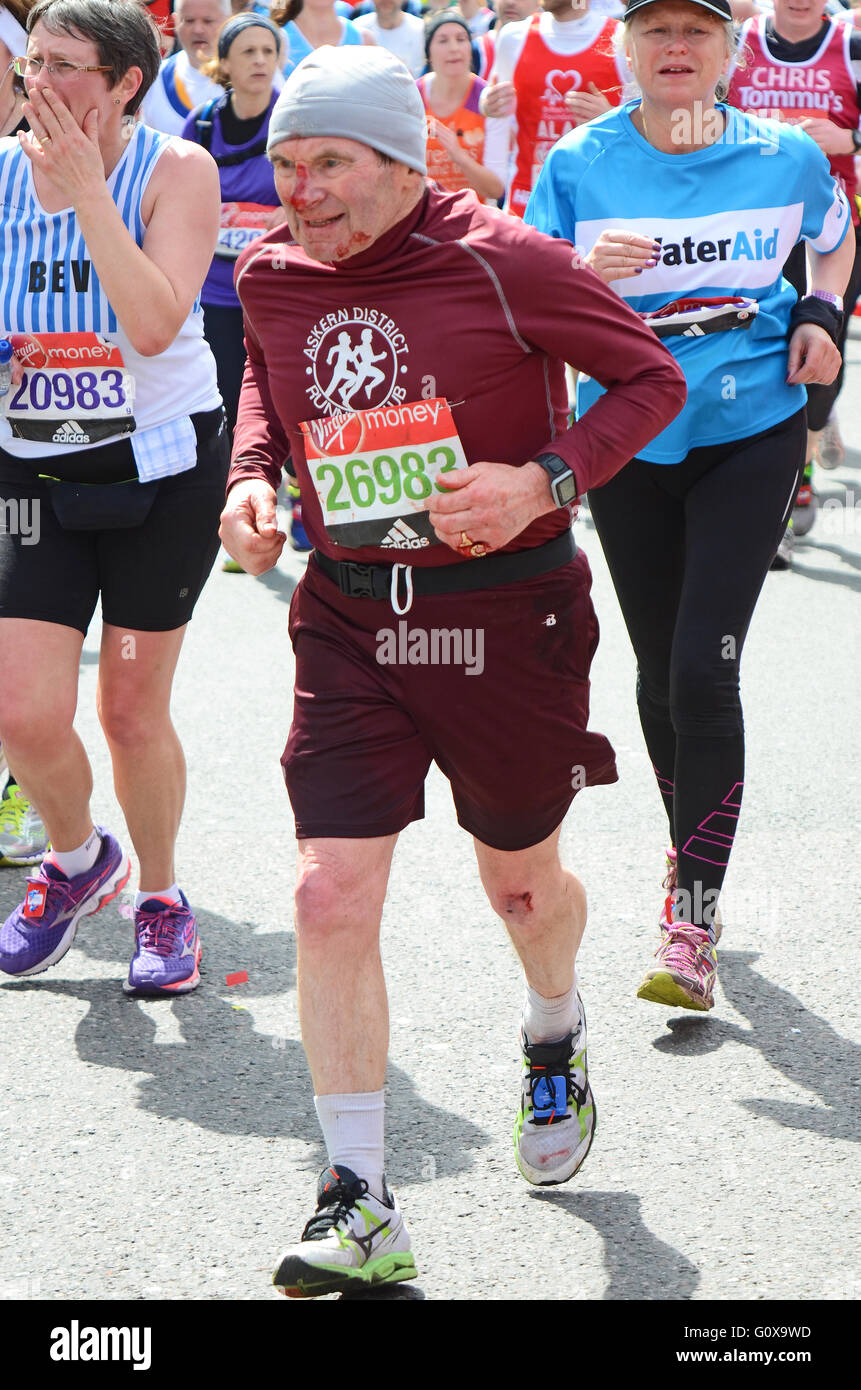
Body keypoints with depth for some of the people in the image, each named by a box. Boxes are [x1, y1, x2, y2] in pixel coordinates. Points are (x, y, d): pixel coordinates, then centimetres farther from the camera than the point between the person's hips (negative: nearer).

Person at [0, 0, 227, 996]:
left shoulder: (174, 170, -11)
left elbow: (154, 323, -25)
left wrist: (86, 190, -25)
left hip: (162, 465, -2)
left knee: (133, 711, 6)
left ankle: (160, 897, 31)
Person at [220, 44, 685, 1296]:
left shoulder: (502, 264, -15)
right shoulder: (271, 277, -1)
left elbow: (652, 377, -5)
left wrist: (545, 481, -19)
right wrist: (253, 473, 2)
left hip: (507, 613, -3)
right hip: (348, 616, 3)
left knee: (521, 881, 16)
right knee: (331, 897, -10)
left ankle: (555, 1043, 53)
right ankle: (358, 1209, -2)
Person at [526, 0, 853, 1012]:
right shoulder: (578, 166, -4)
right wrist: (584, 277, -22)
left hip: (751, 438, -2)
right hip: (627, 440, 2)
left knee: (704, 670, -13)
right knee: (659, 671, 11)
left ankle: (693, 926, -9)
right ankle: (692, 852, 35)